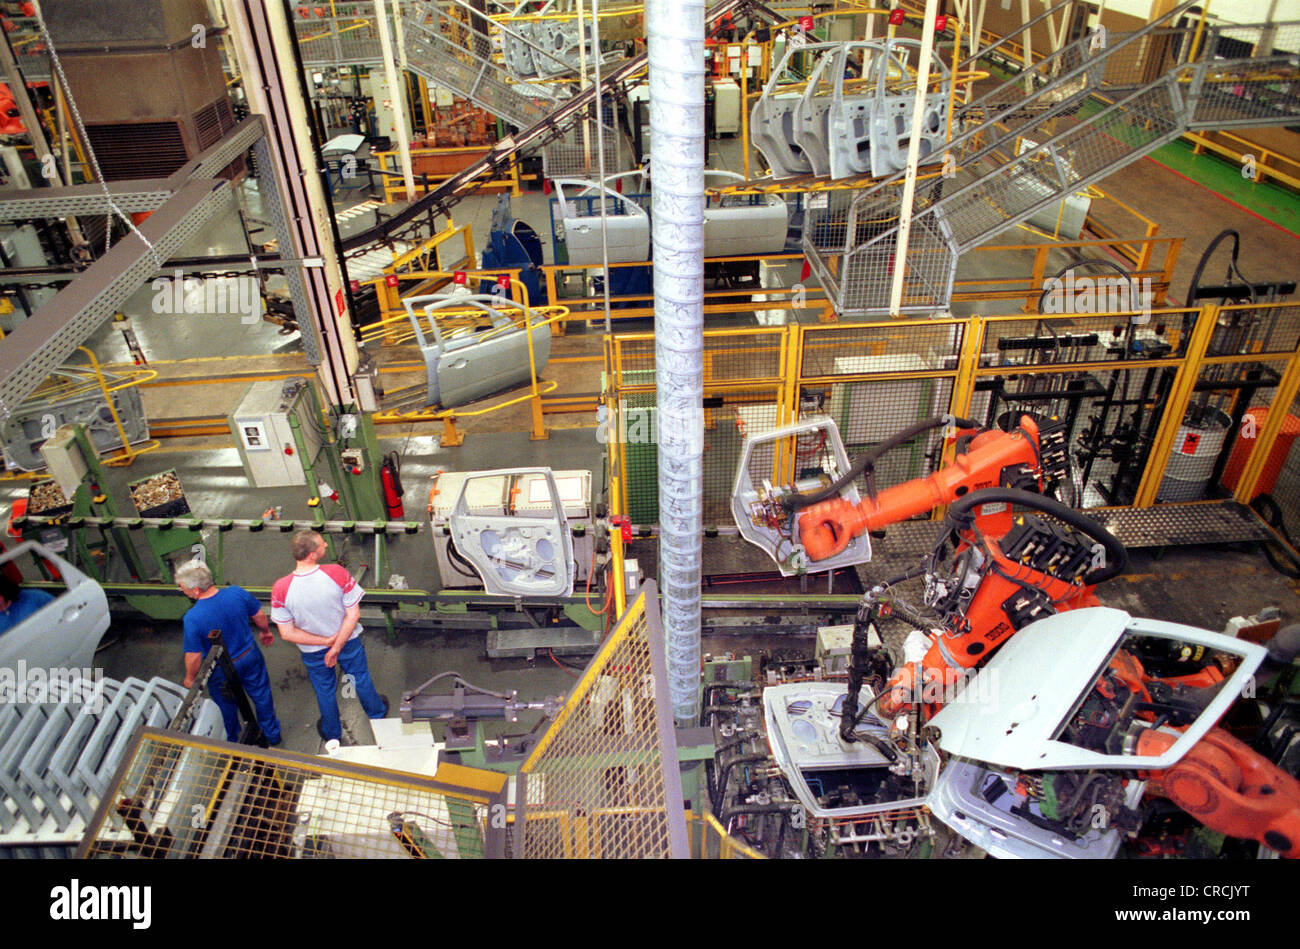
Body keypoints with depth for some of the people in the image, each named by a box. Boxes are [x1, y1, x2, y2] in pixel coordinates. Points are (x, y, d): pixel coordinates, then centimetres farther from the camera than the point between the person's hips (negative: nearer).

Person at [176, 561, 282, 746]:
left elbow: (194, 656, -22)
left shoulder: (192, 618, -33)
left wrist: (190, 678, -2)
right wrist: (265, 632, 16)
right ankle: (272, 734, 46)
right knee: (261, 695, 26)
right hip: (250, 656, 3)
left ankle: (233, 740, 51)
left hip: (221, 671, -3)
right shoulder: (237, 593, -23)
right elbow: (259, 616, -6)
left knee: (227, 706, 26)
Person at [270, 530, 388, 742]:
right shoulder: (337, 573, -29)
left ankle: (332, 733, 51)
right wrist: (337, 646, -15)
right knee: (361, 679, 28)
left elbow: (287, 633, -19)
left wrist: (326, 642, -14)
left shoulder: (281, 589, -26)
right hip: (349, 642, 0)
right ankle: (377, 713, 55)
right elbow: (353, 614, -23)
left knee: (325, 691, 27)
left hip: (313, 652, 1)